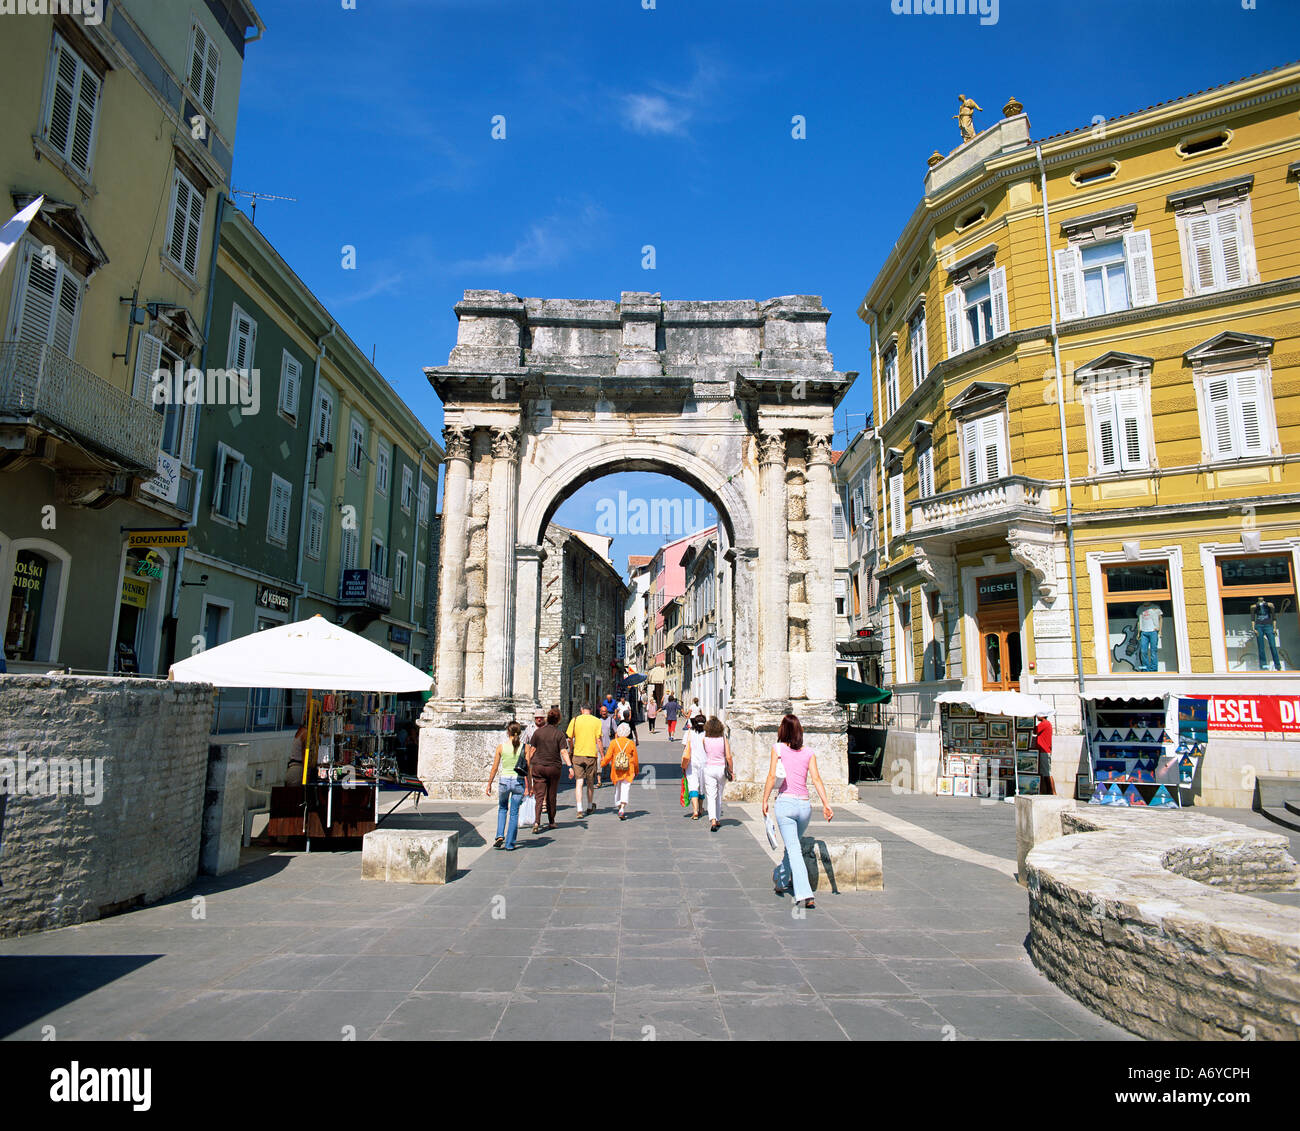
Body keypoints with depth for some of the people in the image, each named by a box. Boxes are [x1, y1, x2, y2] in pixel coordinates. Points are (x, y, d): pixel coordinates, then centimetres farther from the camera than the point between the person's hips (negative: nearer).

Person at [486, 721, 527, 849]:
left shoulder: (501, 746, -3)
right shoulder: (524, 747, -3)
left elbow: (494, 768, 1)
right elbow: (529, 768, -1)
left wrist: (489, 784, 10)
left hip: (504, 781, 0)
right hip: (519, 781, 0)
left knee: (502, 808, 24)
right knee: (514, 813, 10)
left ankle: (500, 836, 9)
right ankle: (509, 844, 11)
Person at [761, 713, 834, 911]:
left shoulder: (778, 748, 1)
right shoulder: (809, 753, 8)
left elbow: (772, 776, -6)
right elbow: (816, 779, -1)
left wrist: (765, 801, 0)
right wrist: (826, 804, -4)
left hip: (785, 803, -3)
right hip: (804, 805, 4)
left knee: (793, 849, -4)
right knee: (795, 845, 23)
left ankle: (804, 894, -15)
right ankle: (781, 880, 39)